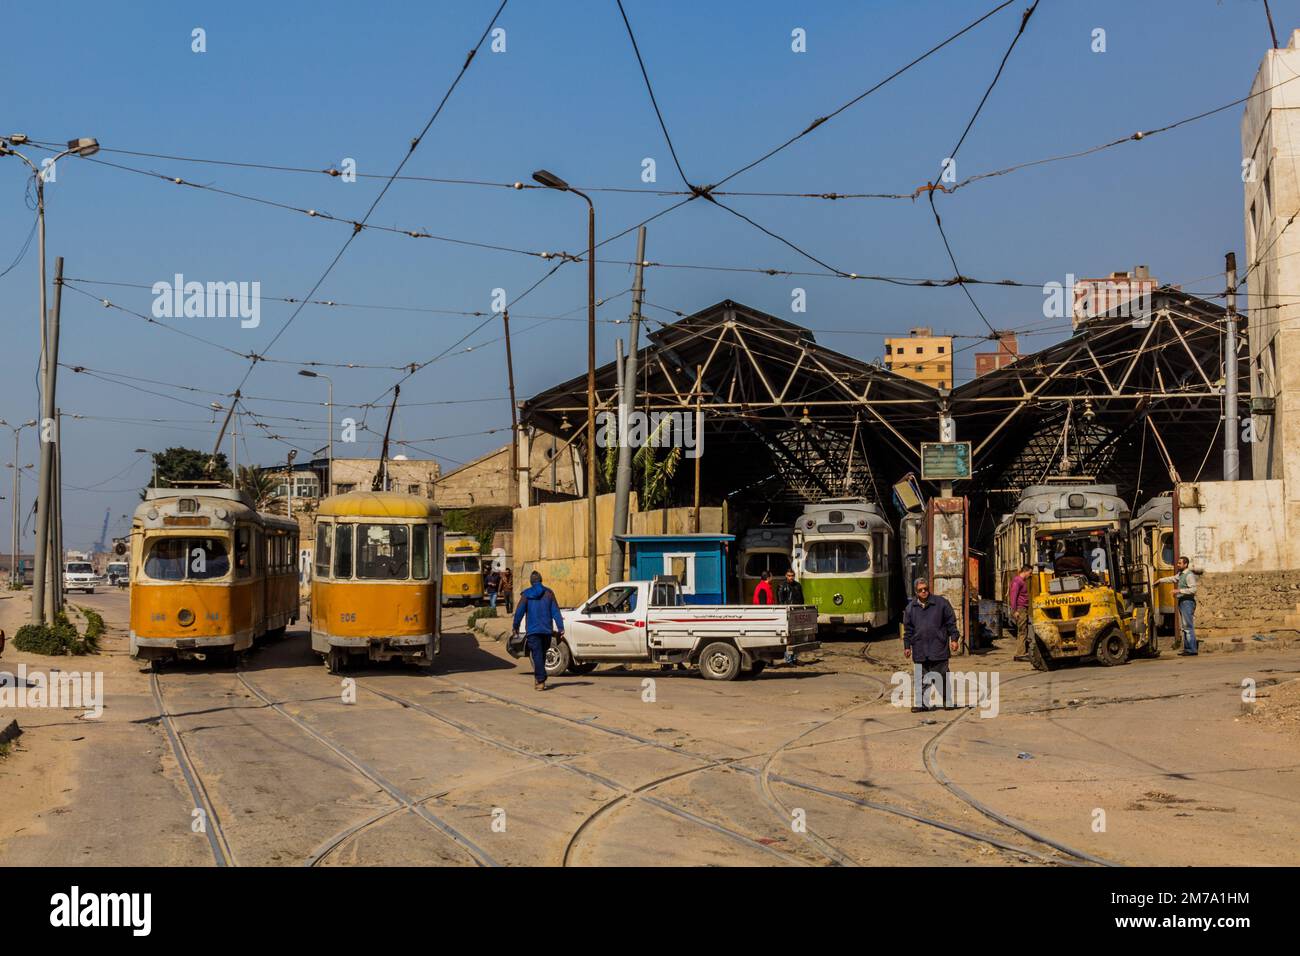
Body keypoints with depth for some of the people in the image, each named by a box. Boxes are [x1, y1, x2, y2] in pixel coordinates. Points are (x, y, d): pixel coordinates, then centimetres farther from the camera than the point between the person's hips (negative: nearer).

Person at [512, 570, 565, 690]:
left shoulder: (526, 594, 0)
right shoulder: (549, 593, 5)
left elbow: (519, 611, 0)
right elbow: (555, 611, 0)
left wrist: (516, 626, 13)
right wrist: (560, 628, -1)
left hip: (532, 630, -2)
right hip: (546, 630, 2)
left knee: (537, 655, -5)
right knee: (542, 654, 15)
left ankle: (541, 681, -15)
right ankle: (538, 678, 25)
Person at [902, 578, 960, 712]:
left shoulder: (941, 602, 1)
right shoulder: (911, 607, 9)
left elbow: (951, 622, 4)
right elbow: (908, 629, 14)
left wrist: (954, 639, -2)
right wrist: (907, 646, 11)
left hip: (939, 647, -2)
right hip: (920, 650, 3)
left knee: (942, 676, 4)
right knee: (922, 678, 6)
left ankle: (947, 701, 16)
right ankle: (921, 703, 11)